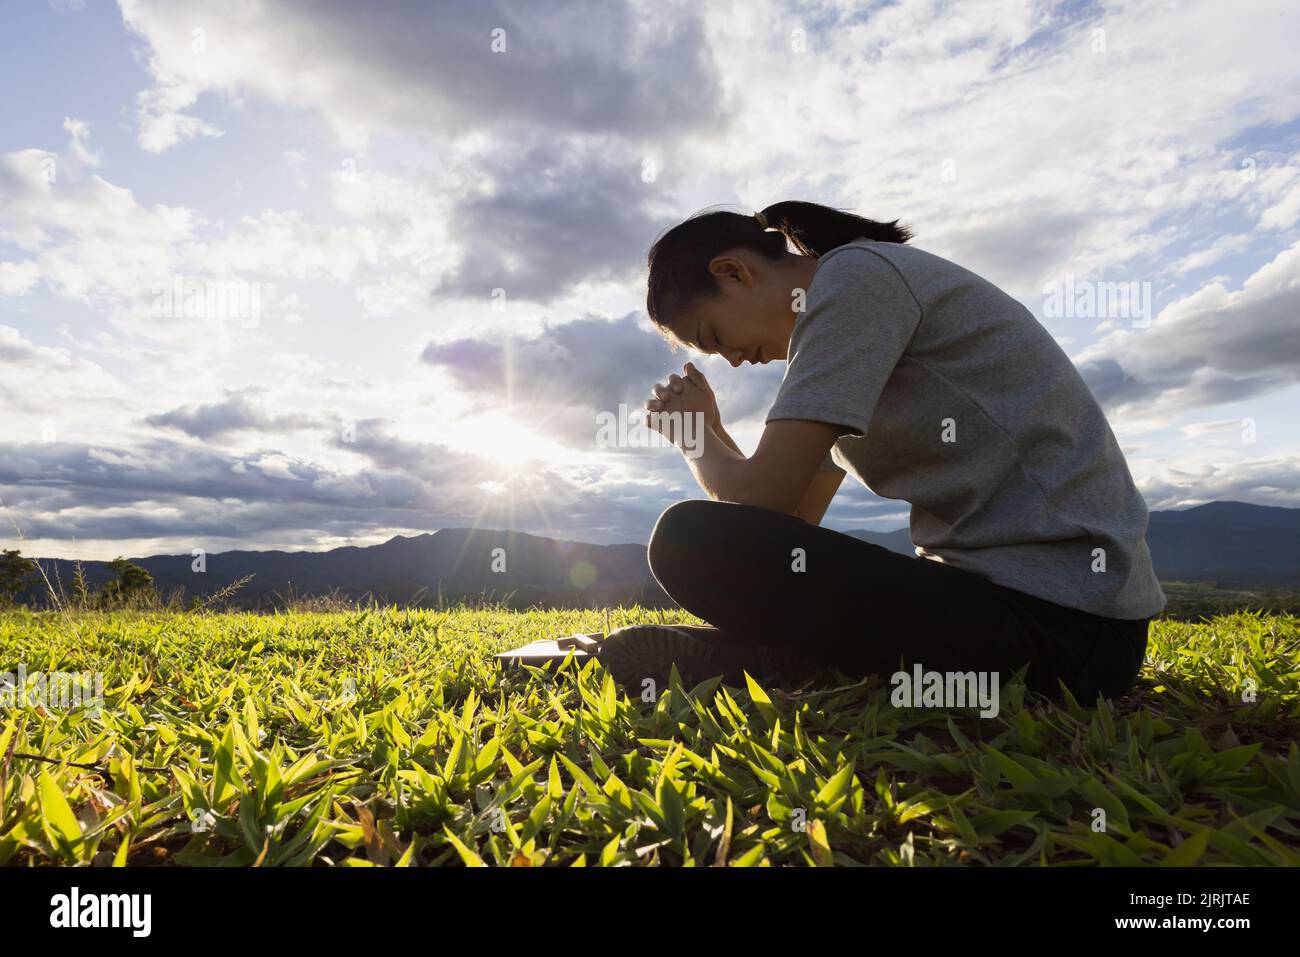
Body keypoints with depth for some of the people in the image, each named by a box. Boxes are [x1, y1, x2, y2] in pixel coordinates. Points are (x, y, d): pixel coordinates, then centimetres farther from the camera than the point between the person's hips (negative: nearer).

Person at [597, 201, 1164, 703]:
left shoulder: (856, 274, -11)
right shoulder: (848, 321, 18)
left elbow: (761, 498, -17)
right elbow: (798, 517, 17)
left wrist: (695, 441, 3)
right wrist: (708, 432, 11)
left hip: (1059, 613, -10)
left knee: (691, 543, -25)